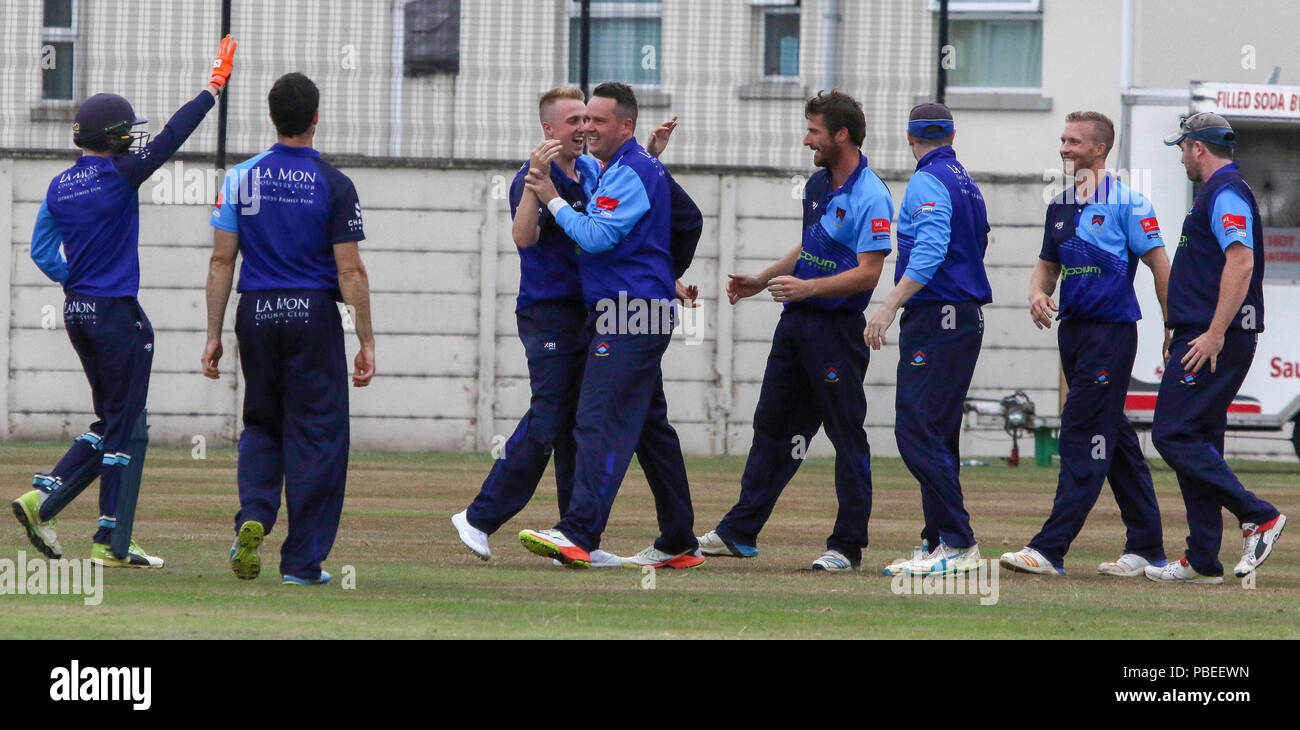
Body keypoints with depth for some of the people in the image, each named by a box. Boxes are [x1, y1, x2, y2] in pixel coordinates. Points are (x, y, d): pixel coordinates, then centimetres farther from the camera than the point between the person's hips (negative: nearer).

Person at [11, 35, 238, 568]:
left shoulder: (61, 186, 7)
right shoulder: (119, 175, -12)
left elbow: (41, 251, 9)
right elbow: (172, 136, -11)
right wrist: (214, 86, -5)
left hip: (77, 312, 7)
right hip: (118, 315, -7)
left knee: (112, 422, 18)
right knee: (126, 428, 0)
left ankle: (42, 498, 5)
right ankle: (111, 543, 0)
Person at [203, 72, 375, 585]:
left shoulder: (241, 178, 2)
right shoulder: (334, 185, -5)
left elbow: (221, 260, 1)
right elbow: (350, 271, -7)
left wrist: (213, 335, 6)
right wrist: (366, 342, -2)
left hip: (256, 314, 3)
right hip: (314, 313, -3)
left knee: (261, 426, 18)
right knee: (316, 434, 4)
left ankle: (253, 517, -8)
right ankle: (302, 560, 3)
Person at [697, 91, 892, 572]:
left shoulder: (870, 198, -16)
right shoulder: (817, 185, 12)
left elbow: (868, 273, -21)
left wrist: (808, 287, -26)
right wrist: (760, 282, 21)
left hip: (837, 329, -9)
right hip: (796, 323, 9)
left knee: (847, 437, -2)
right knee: (773, 427, 12)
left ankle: (848, 546, 2)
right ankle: (739, 532, 18)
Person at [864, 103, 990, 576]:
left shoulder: (927, 182, -10)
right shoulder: (966, 183, 18)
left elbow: (929, 253, -22)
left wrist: (889, 307, -26)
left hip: (936, 319, -10)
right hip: (968, 319, 10)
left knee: (917, 431, -12)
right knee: (937, 435, 12)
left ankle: (959, 545, -17)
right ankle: (938, 542, 11)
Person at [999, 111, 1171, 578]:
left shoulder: (1126, 203, -8)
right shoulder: (1061, 206, 14)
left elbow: (1159, 264, -7)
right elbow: (1048, 264, 21)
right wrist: (1037, 293, -1)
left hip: (1112, 329, -8)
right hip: (1071, 328, 8)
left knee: (1085, 432, -11)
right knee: (1114, 438, 11)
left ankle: (1051, 549, -16)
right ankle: (1147, 547, 17)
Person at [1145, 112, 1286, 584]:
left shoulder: (1226, 194, -12)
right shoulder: (1218, 193, 21)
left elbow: (1241, 262, -24)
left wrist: (1215, 333, -28)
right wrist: (1185, 333, 25)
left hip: (1214, 341, -11)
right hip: (1206, 337, 11)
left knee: (1173, 435, -13)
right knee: (1198, 442, 10)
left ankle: (1258, 517, -14)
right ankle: (1203, 561, 10)